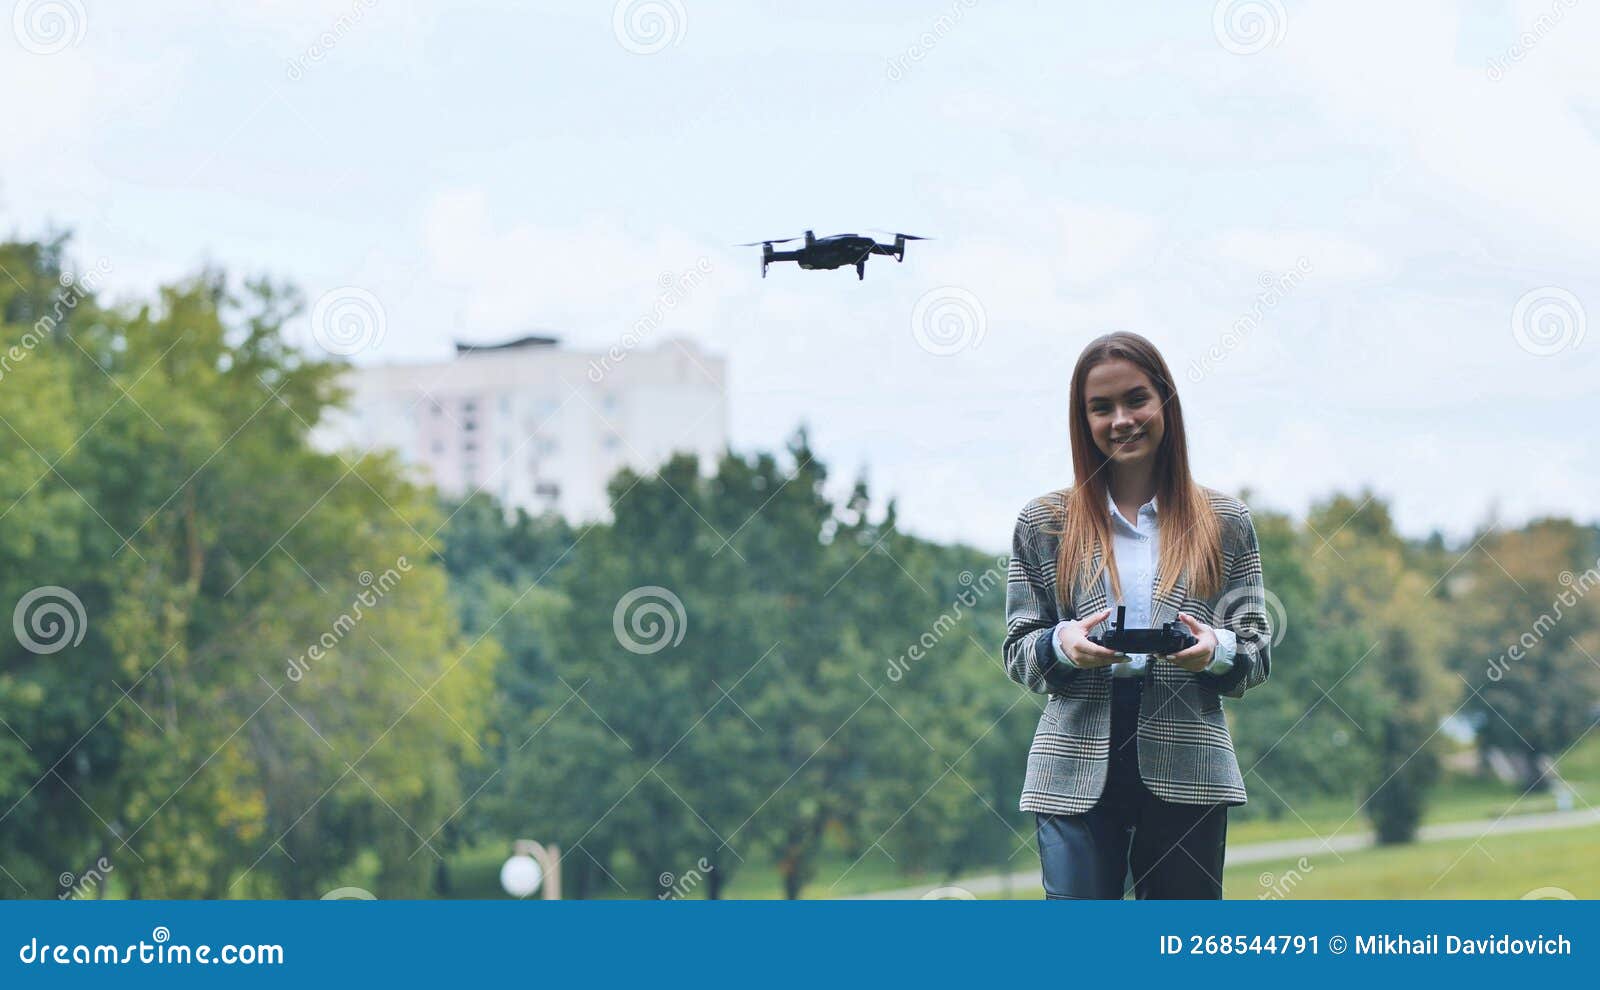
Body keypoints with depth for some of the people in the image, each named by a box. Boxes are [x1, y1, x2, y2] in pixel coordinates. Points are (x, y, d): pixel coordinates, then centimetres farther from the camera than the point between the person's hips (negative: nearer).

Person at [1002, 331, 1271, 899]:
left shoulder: (1224, 523, 10)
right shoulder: (1044, 523, 10)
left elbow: (1257, 655, 9)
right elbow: (1017, 655, 9)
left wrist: (1216, 650, -14)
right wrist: (1063, 644, -13)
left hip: (1187, 770, 1)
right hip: (1077, 772, 0)